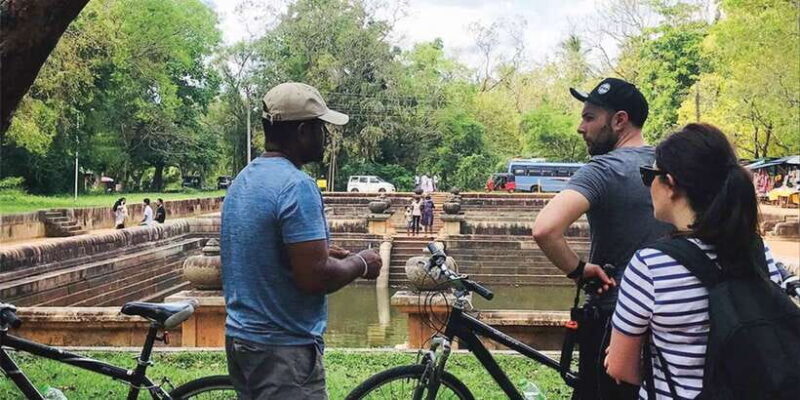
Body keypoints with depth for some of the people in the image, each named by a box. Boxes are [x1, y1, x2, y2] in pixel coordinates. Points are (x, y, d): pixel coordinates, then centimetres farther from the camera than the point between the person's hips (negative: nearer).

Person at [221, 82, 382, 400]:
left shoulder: (243, 180, 9)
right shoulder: (296, 186, -20)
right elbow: (315, 277, -24)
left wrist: (321, 251, 15)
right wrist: (360, 264, -7)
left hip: (238, 337, 9)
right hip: (283, 349, -9)